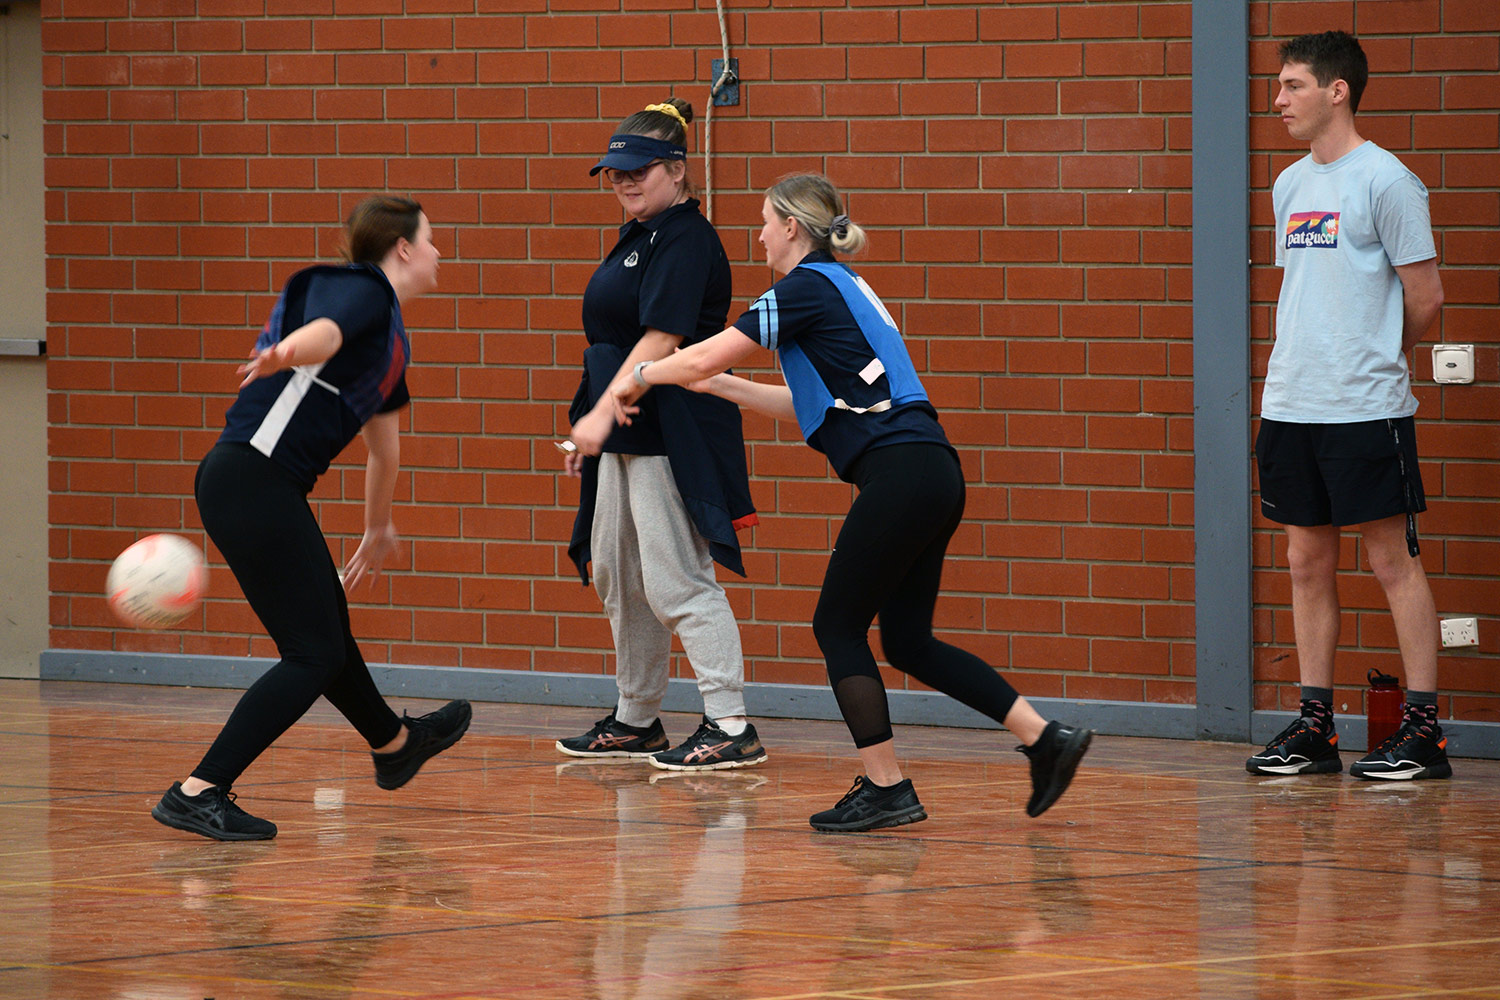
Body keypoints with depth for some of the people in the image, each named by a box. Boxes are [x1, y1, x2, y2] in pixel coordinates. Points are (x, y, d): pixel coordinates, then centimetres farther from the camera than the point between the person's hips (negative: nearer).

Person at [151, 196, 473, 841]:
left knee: (327, 634, 30)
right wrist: (285, 352, -54)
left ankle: (394, 743, 53)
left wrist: (379, 530, 51)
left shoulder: (392, 337, 24)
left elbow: (383, 444, 39)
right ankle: (197, 794, -16)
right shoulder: (362, 289, -7)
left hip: (271, 490, 10)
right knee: (313, 654, -11)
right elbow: (325, 332, -32)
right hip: (252, 478, -10)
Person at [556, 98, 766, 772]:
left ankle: (731, 729, -12)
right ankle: (637, 721, 27)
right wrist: (599, 420, 20)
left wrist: (602, 413, -28)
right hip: (626, 436, 11)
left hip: (672, 436, -11)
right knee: (619, 578, 16)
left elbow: (662, 338, -24)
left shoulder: (684, 240, -15)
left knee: (678, 582, -12)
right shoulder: (638, 237, 16)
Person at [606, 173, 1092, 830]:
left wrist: (640, 377, 12)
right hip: (935, 476, 9)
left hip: (898, 472, -9)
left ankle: (885, 789, 0)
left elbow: (704, 356, -6)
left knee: (838, 626, 1)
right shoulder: (841, 287, 23)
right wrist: (718, 385, 27)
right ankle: (1045, 739, 7)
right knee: (908, 641, 12)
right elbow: (806, 406, 27)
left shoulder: (807, 287, -6)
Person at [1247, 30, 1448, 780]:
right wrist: (1303, 367, 12)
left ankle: (1423, 731, -1)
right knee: (1308, 563, 8)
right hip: (1290, 404, 7)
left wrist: (1372, 361, 6)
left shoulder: (1384, 182, -9)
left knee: (1392, 561, -4)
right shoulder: (1290, 186, 13)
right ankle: (1315, 727, 13)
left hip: (1365, 409, -7)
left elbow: (1425, 299, -7)